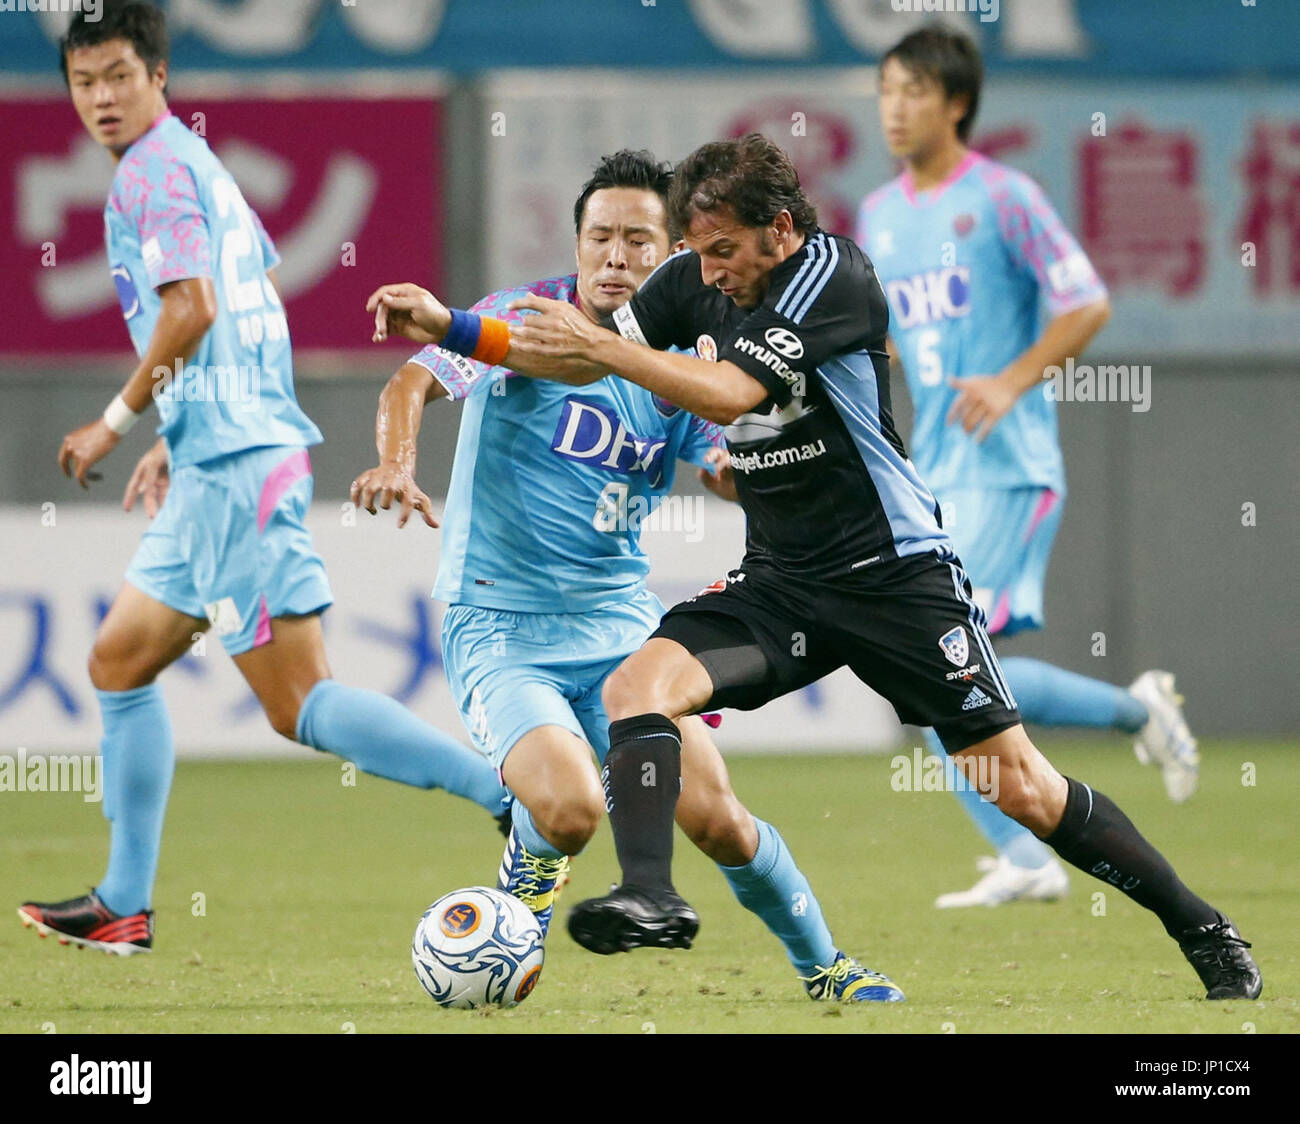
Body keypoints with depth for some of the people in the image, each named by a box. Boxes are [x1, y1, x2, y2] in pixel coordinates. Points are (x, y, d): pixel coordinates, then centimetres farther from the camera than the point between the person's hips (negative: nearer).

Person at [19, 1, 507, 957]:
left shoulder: (154, 168, -9)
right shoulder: (199, 162, 20)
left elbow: (191, 307, -21)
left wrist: (118, 422, -10)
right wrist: (174, 441, 27)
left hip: (235, 470, -10)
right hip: (217, 466, 10)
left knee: (300, 706, -14)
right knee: (120, 661, 16)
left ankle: (516, 795, -20)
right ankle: (124, 906, 18)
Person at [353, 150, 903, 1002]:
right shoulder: (530, 320, -8)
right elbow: (416, 382, -21)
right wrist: (398, 464, -41)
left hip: (622, 621, 4)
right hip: (501, 626, -4)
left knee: (713, 815, -7)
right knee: (571, 810, -26)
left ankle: (822, 966, 17)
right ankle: (529, 872, 11)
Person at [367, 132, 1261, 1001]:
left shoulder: (833, 274, -18)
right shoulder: (697, 281, 2)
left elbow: (731, 394, -28)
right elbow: (577, 360, 9)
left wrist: (598, 343, -30)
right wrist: (449, 325, -4)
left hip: (894, 571, -6)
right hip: (778, 580, 6)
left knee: (1020, 786, -5)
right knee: (637, 687, -20)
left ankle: (1202, 930, 10)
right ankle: (648, 893, -29)